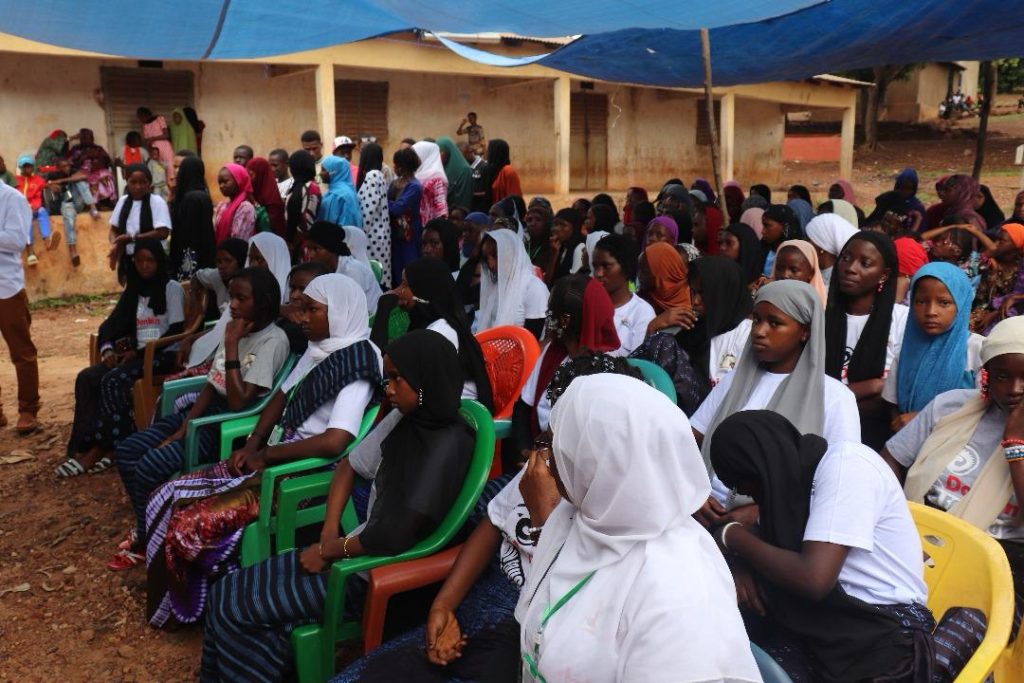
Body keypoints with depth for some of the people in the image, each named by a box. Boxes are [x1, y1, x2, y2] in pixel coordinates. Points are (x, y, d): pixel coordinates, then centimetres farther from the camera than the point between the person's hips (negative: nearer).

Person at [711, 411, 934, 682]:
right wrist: (741, 562, -6)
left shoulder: (845, 464, -16)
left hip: (880, 639, -6)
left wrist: (733, 536, -13)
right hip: (826, 624, 7)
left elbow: (814, 579, -26)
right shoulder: (796, 474, 9)